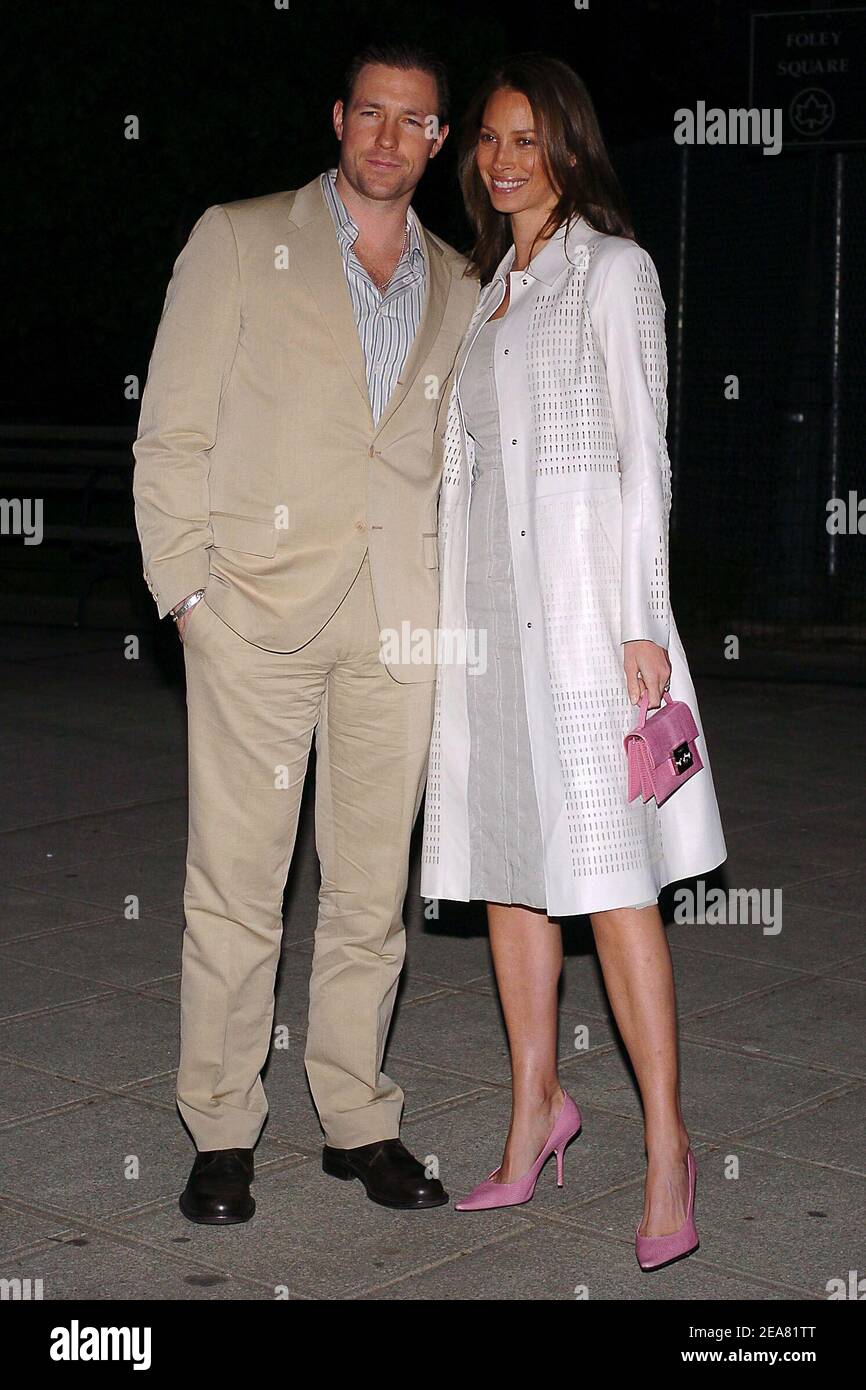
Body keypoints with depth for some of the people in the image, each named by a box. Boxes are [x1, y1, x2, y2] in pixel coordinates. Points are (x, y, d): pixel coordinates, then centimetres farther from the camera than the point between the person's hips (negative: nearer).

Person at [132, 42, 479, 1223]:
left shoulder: (457, 288, 16)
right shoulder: (237, 241, 6)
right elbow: (173, 433, 3)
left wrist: (453, 598, 9)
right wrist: (184, 590, -6)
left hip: (399, 622, 3)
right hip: (257, 606, -3)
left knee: (374, 884, 7)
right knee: (236, 888, -1)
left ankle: (357, 1118, 19)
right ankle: (222, 1131, 11)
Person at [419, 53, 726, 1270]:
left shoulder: (612, 269, 1)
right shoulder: (486, 284, 20)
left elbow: (643, 452, -6)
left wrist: (643, 622, -13)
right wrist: (447, 614, 14)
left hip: (583, 596, -7)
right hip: (487, 599, 7)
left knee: (607, 873, -10)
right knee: (505, 861, 8)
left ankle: (666, 1143, -5)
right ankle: (536, 1107, 20)